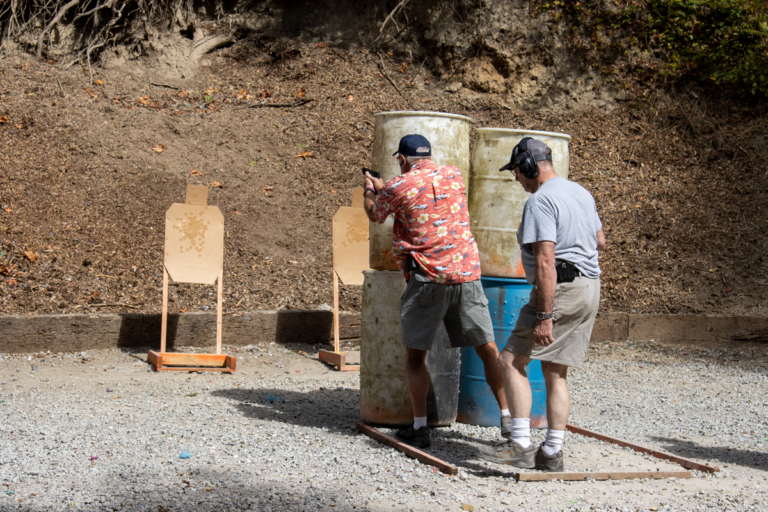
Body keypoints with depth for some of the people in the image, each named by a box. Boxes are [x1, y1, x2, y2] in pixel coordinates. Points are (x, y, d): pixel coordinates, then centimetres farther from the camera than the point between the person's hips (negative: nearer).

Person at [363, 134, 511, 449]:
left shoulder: (398, 187, -3)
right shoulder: (454, 175, 10)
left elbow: (374, 215, 16)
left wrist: (370, 190, 38)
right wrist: (382, 187, 39)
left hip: (427, 278, -3)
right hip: (467, 273, 4)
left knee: (415, 355, 8)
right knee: (487, 349, 9)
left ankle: (419, 428, 7)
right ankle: (507, 417, 7)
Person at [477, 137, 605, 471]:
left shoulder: (540, 201, -14)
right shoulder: (581, 193, 16)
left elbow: (545, 261, -22)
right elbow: (600, 242, 27)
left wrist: (544, 316, -24)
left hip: (560, 289, -9)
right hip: (590, 288, 9)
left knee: (512, 360, -4)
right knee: (555, 372, 11)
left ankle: (521, 445, -11)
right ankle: (552, 453, 9)